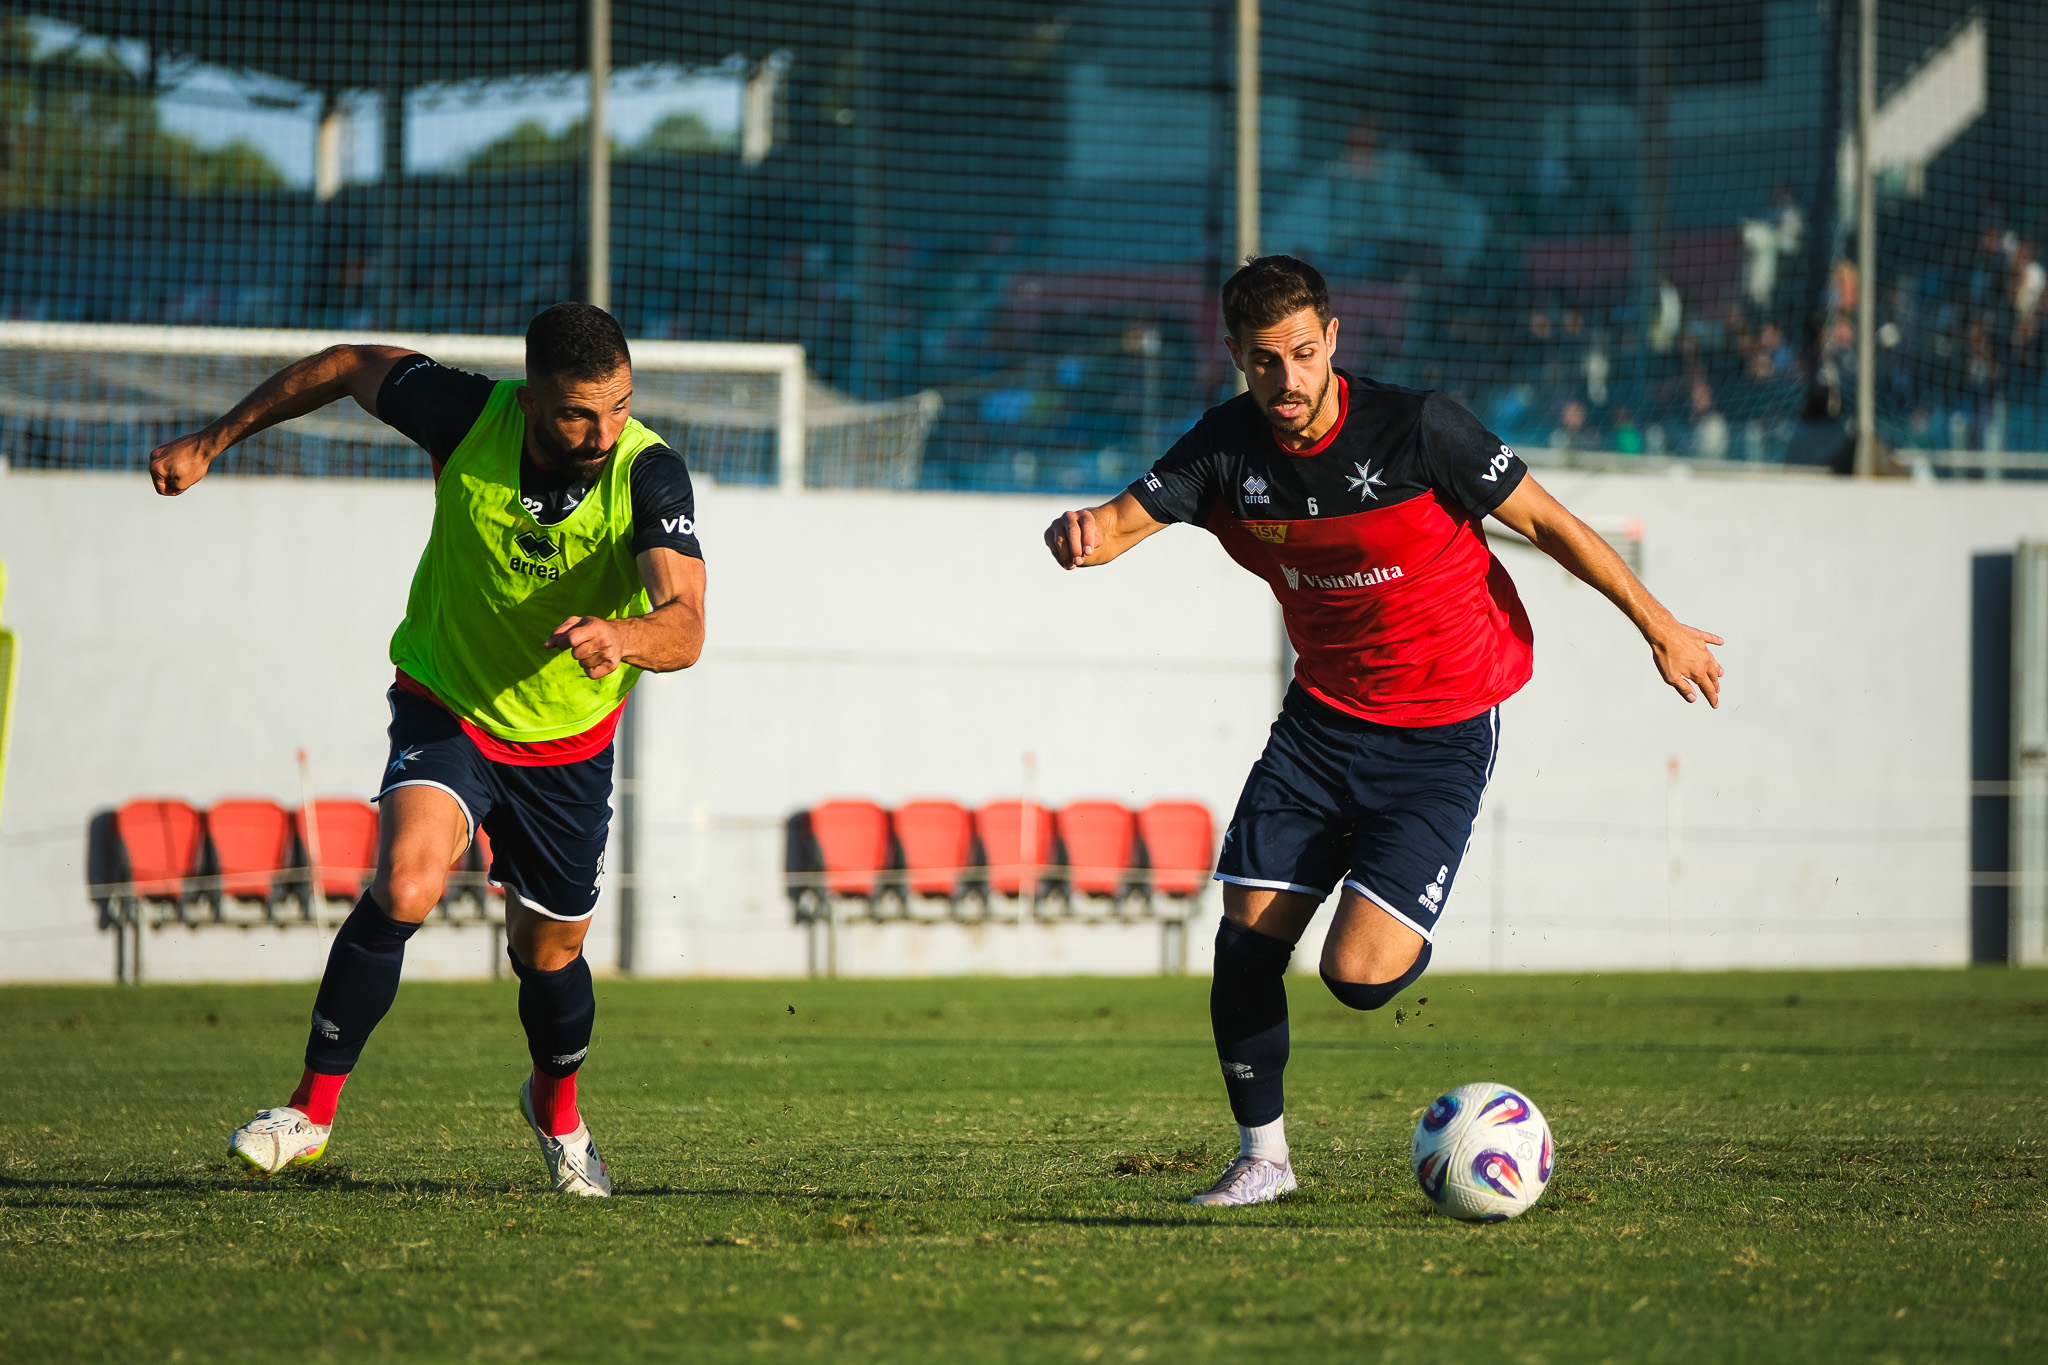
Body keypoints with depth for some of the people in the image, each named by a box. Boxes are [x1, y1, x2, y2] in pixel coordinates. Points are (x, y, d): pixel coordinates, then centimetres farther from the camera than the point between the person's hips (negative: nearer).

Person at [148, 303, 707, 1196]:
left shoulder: (649, 476, -27)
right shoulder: (466, 416, -24)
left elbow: (685, 627, -38)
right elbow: (350, 366, -4)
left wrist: (623, 635, -61)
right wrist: (212, 442, 2)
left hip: (568, 743, 1)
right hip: (446, 706, -1)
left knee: (549, 951, 13)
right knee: (407, 882, -27)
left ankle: (557, 1109, 47)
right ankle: (313, 1107, -14)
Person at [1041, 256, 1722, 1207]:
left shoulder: (1418, 430, -19)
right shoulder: (1229, 449, -7)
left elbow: (1544, 522, -9)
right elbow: (1126, 518, -13)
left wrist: (1659, 628, -1)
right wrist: (1083, 533, -39)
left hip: (1442, 731, -5)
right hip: (1322, 719, 5)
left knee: (1358, 975, -16)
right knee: (1245, 942, -4)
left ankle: (1409, 942, 22)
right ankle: (1262, 1155, 15)